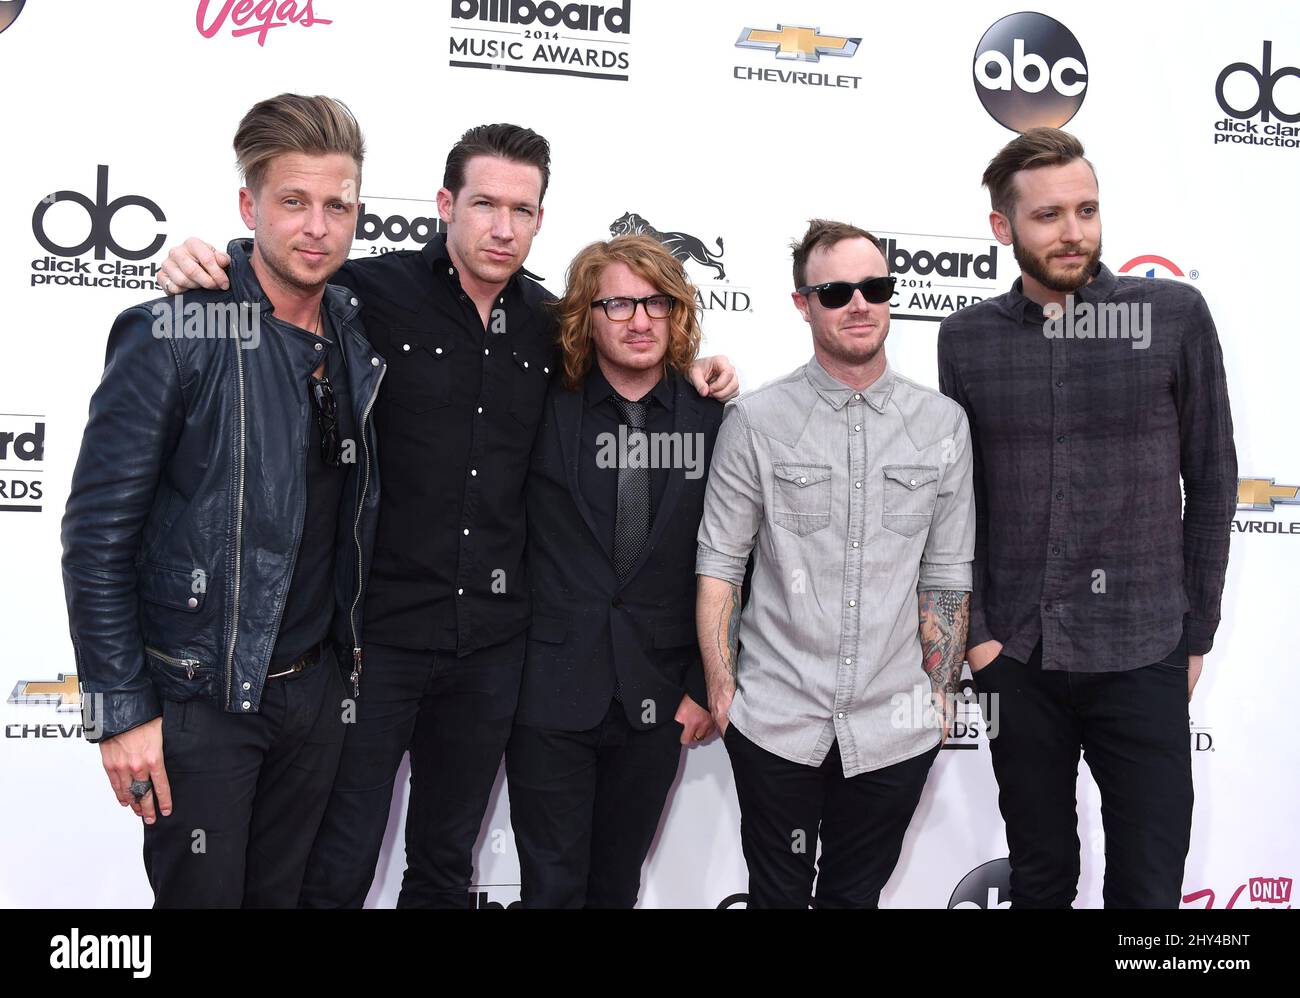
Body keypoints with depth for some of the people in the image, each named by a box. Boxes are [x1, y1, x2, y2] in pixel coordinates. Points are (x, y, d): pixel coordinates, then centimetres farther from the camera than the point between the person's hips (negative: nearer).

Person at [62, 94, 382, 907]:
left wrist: (349, 649, 10)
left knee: (286, 891, 19)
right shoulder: (173, 337, -16)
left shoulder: (356, 333, 2)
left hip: (315, 686, 6)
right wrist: (120, 712, -13)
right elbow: (97, 535, -14)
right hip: (200, 696, -5)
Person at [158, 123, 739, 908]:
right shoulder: (371, 292, -9)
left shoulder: (548, 324, 5)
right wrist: (198, 268, -19)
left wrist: (688, 375, 5)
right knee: (338, 869, 7)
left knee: (446, 863, 20)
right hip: (378, 629, -4)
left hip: (492, 640, 4)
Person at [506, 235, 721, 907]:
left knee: (617, 884, 17)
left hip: (656, 701, 2)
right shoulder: (546, 410, -3)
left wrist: (703, 687, 2)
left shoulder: (709, 419, 0)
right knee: (552, 887, 7)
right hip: (552, 693, -1)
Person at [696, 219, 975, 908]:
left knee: (856, 894, 17)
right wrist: (720, 687, -4)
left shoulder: (942, 424, 2)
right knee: (778, 893, 13)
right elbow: (718, 563, -2)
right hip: (775, 720, -1)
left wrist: (941, 695, 5)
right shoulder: (756, 420, -4)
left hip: (894, 726, 2)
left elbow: (946, 576, 6)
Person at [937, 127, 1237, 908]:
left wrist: (1197, 633, 1)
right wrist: (975, 631, -1)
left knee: (1148, 887, 5)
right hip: (1017, 656, 2)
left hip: (1142, 655, -1)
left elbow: (1212, 480, 1)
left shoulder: (1175, 315, -3)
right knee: (1041, 876, 16)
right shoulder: (967, 339, 1)